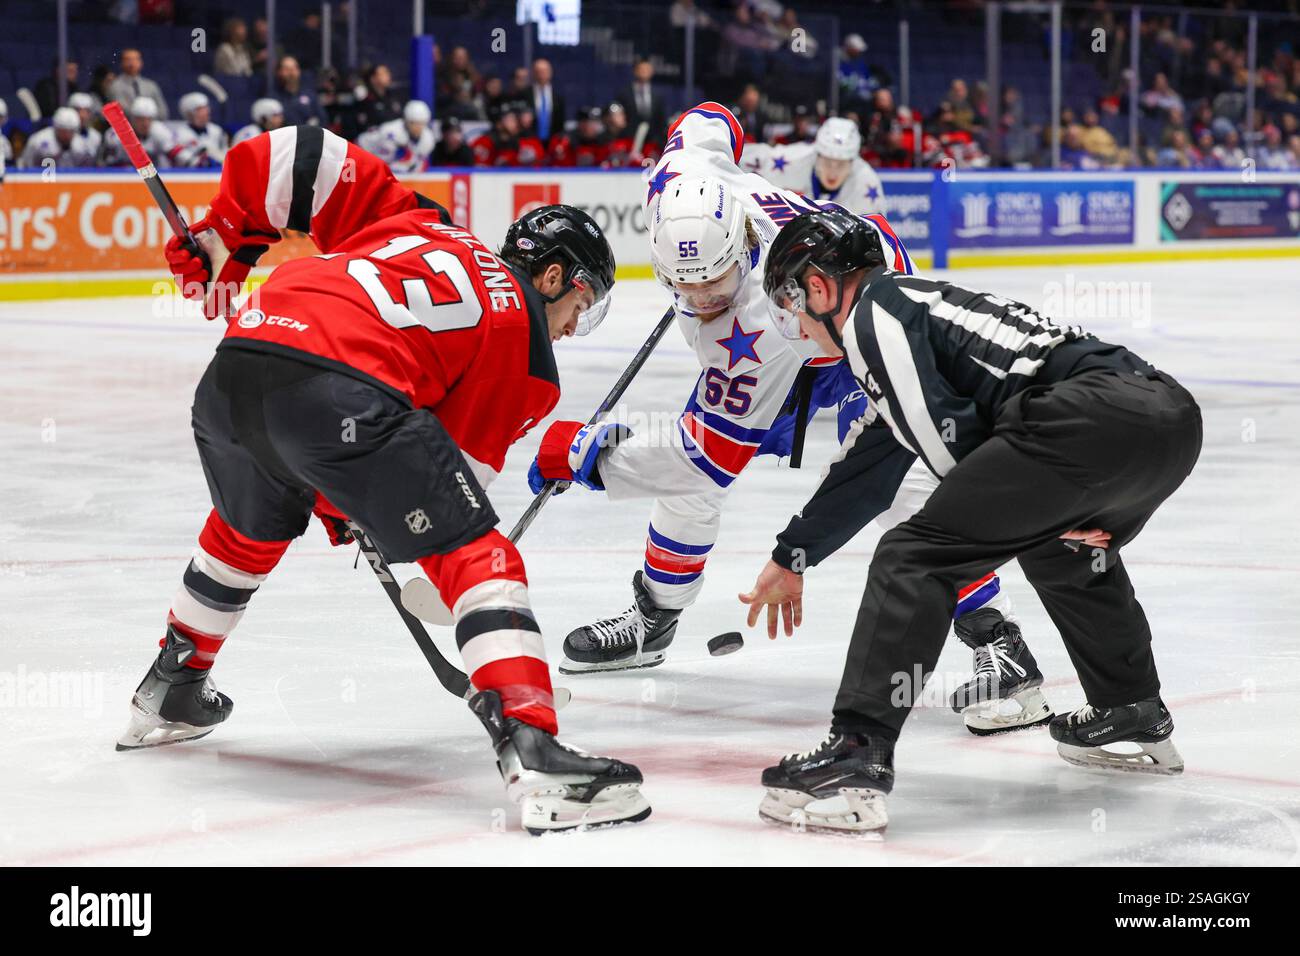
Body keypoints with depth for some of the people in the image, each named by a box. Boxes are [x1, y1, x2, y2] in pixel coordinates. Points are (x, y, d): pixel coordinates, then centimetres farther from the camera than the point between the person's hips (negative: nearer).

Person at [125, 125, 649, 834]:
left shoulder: (415, 220, 31)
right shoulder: (524, 344, 17)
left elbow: (297, 156, 25)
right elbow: (462, 462, 18)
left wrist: (219, 240, 35)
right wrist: (344, 505, 31)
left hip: (230, 375, 7)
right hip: (341, 390, -7)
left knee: (249, 530, 36)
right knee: (476, 555, 1)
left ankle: (168, 696, 53)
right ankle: (533, 757, -15)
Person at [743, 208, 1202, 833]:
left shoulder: (873, 313, 7)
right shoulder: (918, 303, 36)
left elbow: (948, 441, -4)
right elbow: (869, 471, 46)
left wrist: (1043, 516, 8)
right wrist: (792, 557, 56)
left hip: (1089, 416, -10)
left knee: (916, 558, -7)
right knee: (1062, 553, 37)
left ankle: (857, 756, -15)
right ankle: (1135, 719, 42)